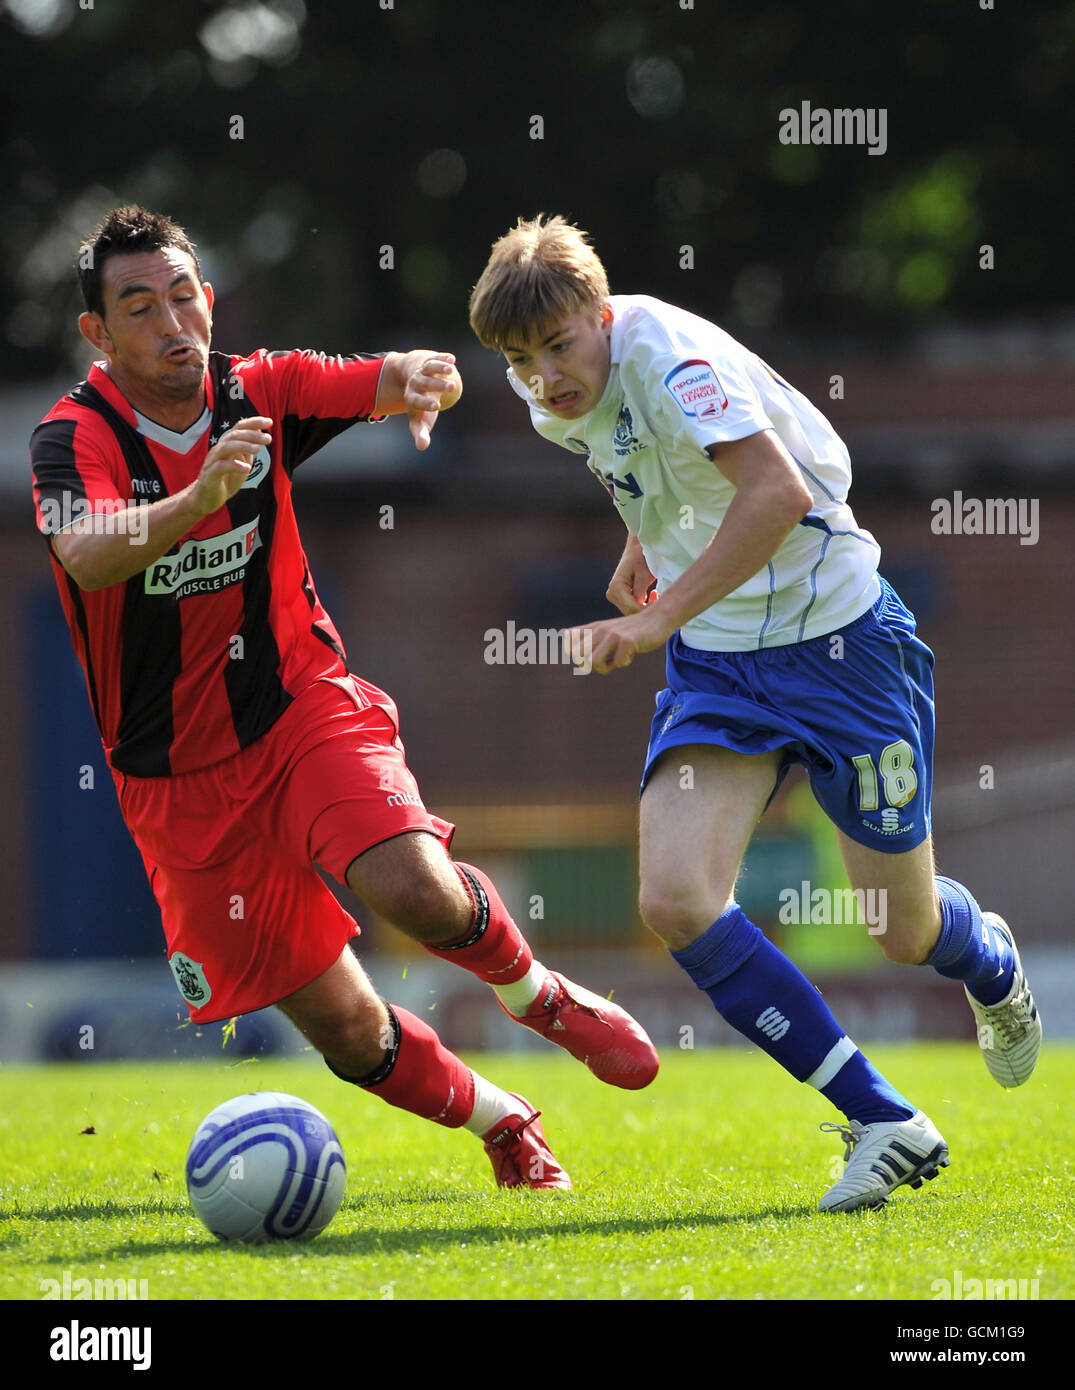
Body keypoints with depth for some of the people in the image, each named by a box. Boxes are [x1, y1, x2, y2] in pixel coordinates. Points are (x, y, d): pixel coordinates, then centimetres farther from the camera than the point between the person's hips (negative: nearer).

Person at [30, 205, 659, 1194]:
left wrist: (414, 377, -35)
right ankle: (503, 1123, 25)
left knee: (417, 891, -27)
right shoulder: (75, 437, -15)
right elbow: (89, 558, -34)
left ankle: (538, 994, 5)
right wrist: (199, 498, -52)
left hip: (304, 707, 1)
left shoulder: (259, 392, -3)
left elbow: (396, 386, -10)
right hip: (178, 774, -1)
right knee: (343, 1027, -2)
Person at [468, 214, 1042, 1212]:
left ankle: (988, 963, 46)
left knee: (906, 932, 5)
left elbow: (778, 492, -39)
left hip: (835, 638, -7)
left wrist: (657, 618, -41)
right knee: (676, 899, -17)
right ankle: (887, 1126, -9)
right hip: (715, 665, 7)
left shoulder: (666, 355, -25)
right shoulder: (557, 396, -1)